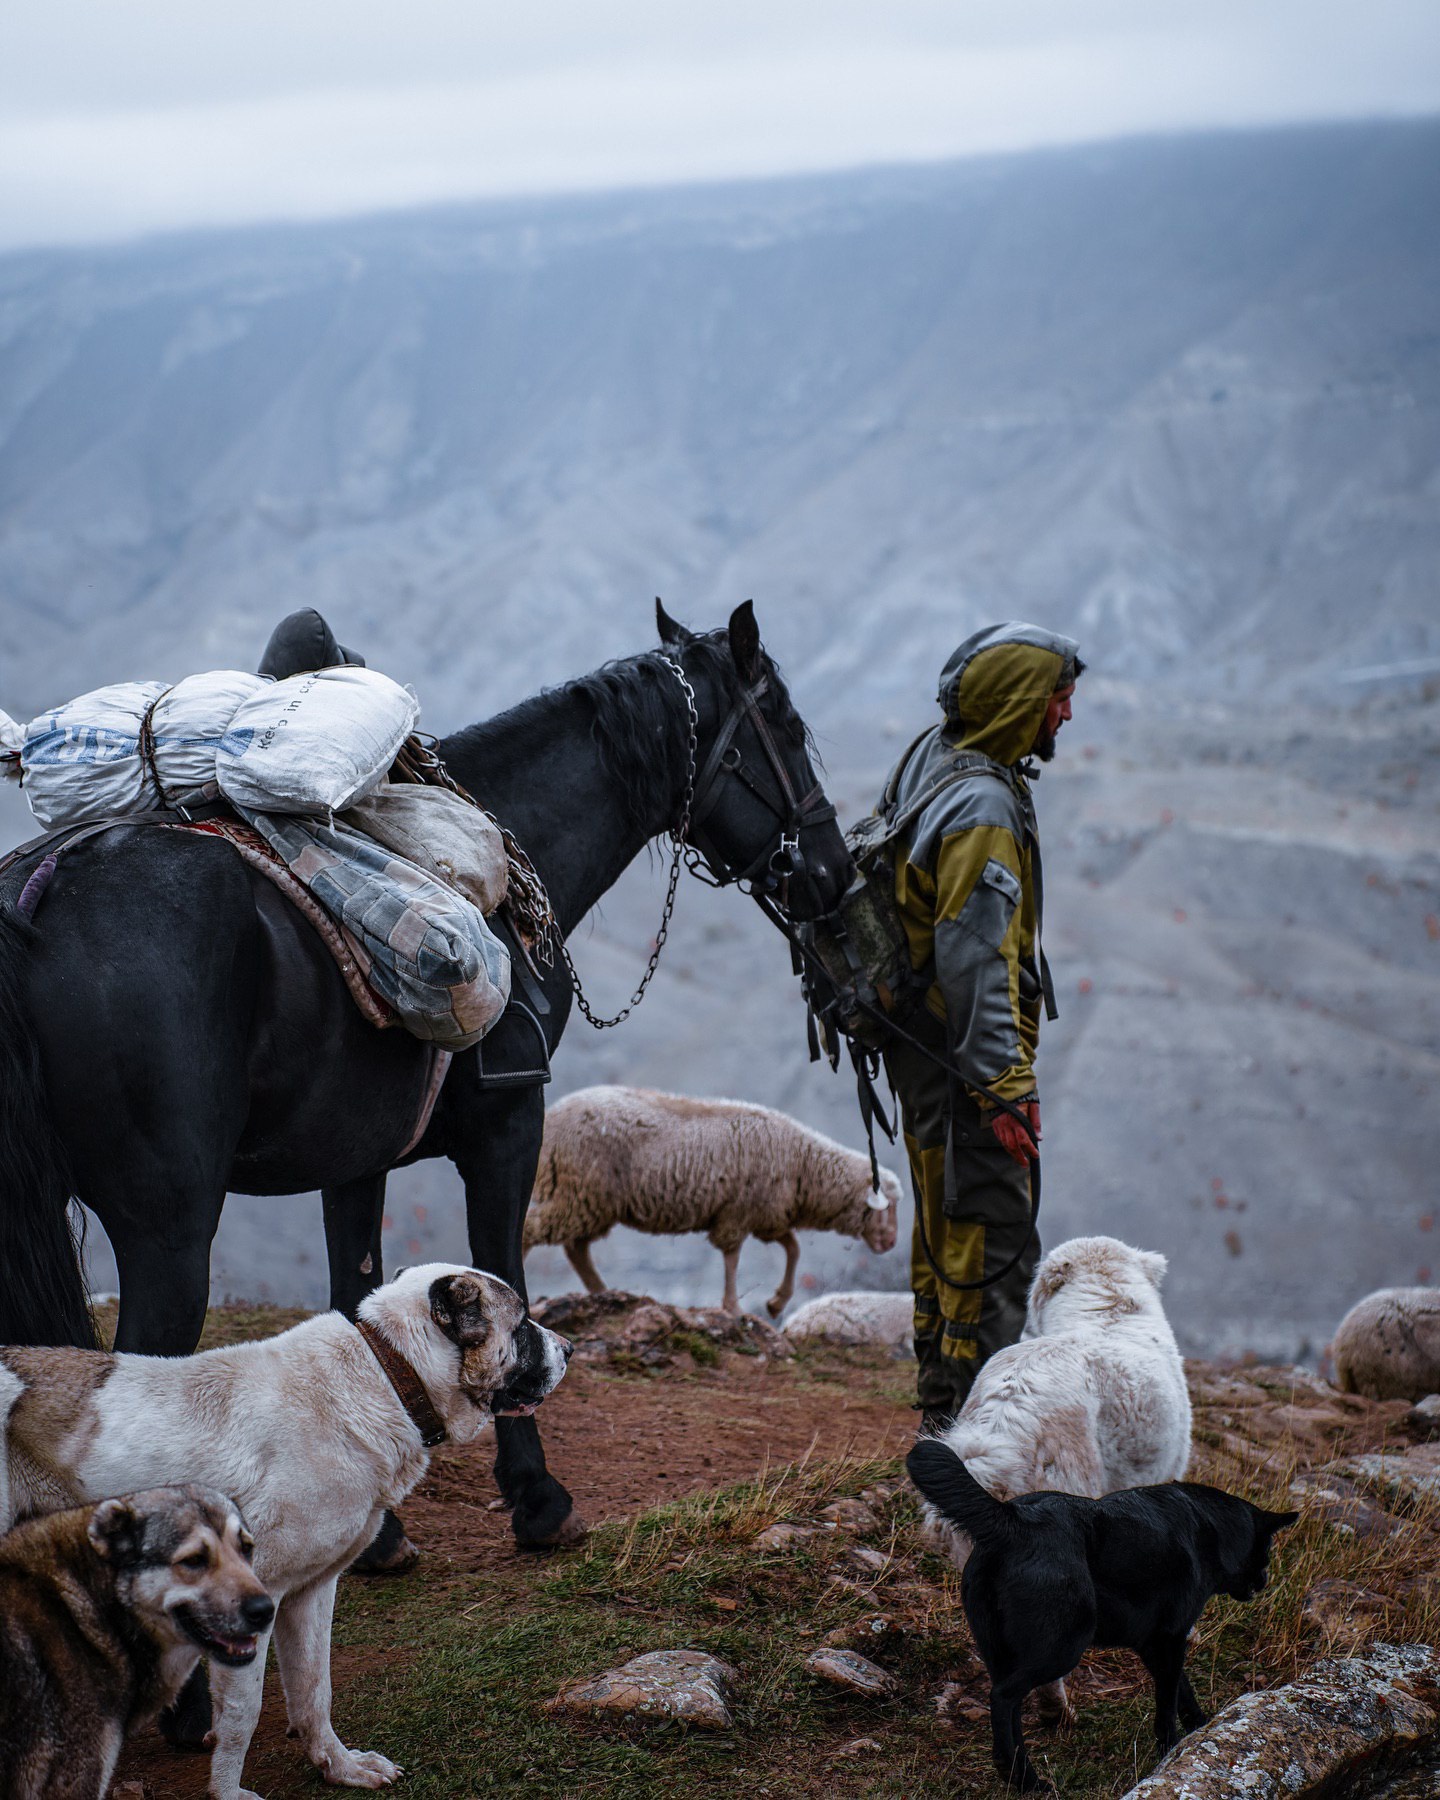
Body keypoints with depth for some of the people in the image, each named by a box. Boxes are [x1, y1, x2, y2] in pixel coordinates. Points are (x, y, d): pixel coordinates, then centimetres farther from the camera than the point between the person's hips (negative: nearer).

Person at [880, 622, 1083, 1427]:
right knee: (994, 1234, -7)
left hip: (923, 1047, 11)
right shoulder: (983, 809, -23)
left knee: (944, 1226, 19)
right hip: (967, 1053, -11)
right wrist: (1005, 1088, -26)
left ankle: (943, 1407, 30)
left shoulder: (932, 761, 9)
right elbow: (976, 962, -26)